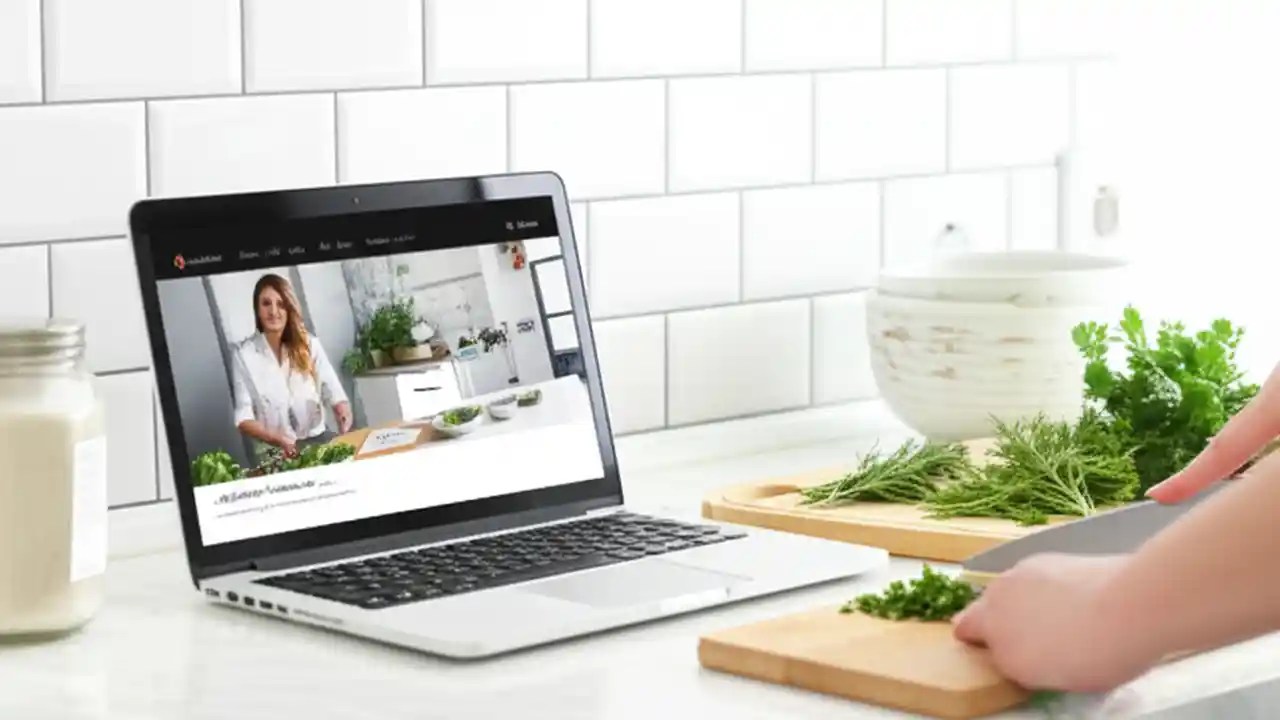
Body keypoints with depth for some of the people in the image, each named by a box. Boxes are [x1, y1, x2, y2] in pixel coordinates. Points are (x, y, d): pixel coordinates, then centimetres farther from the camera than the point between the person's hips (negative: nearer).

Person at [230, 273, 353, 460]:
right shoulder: (244, 355, 0)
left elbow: (334, 393, 1)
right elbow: (244, 418, -4)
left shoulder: (309, 344, 7)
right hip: (275, 450, -2)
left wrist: (343, 412, -22)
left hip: (318, 439, 2)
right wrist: (279, 440, -21)